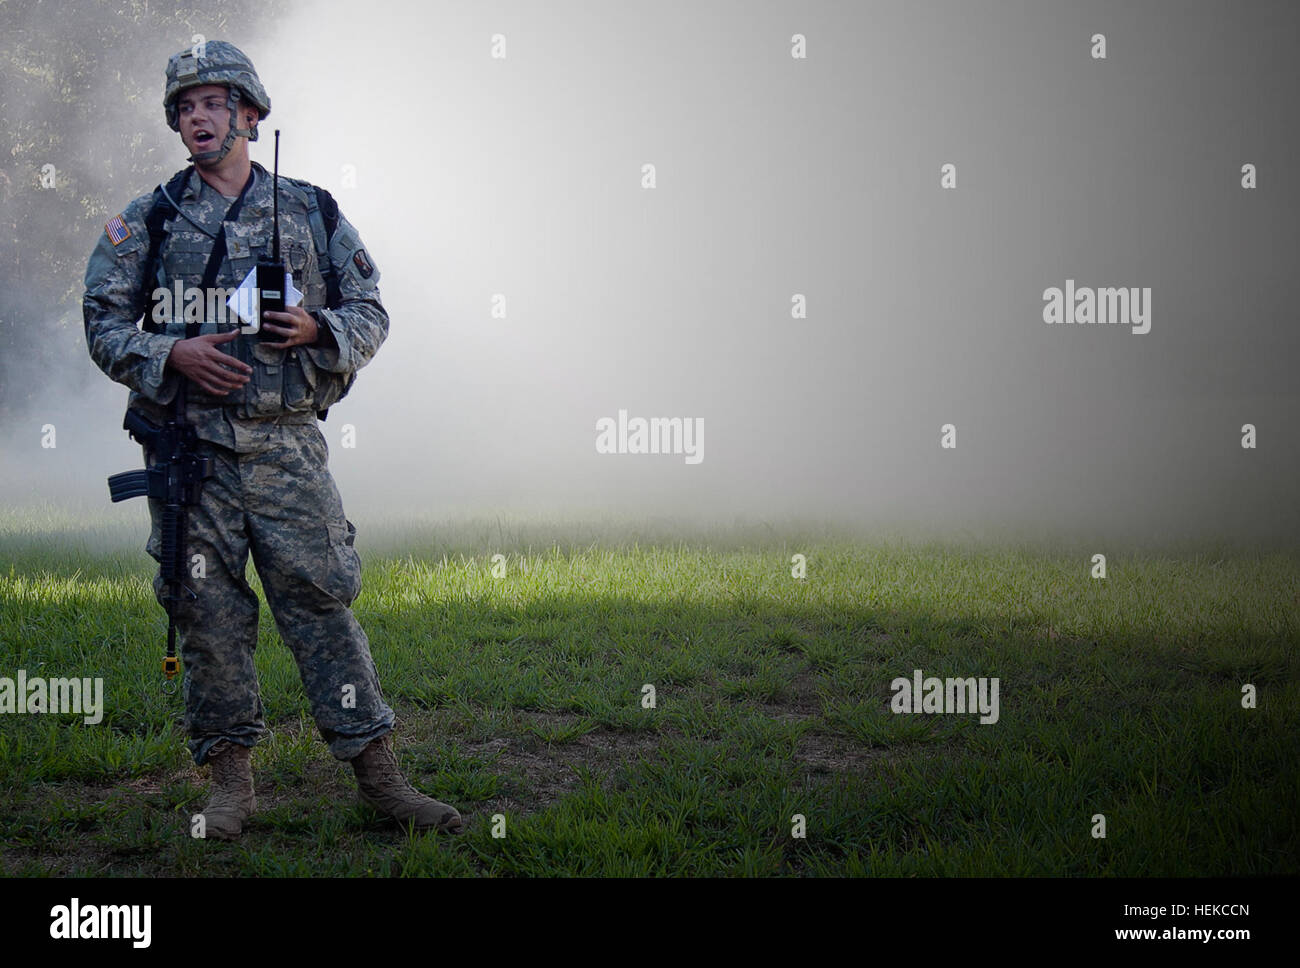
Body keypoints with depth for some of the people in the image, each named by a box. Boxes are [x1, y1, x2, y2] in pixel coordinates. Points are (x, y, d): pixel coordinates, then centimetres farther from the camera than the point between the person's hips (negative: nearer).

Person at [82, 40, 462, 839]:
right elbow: (105, 325, 6)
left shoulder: (311, 214, 10)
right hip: (188, 447, 0)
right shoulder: (146, 222, 8)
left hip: (285, 445, 0)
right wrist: (173, 355, -12)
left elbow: (371, 313, 11)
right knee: (209, 615, 2)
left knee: (323, 601, -2)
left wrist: (317, 330, -10)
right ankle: (230, 780, 14)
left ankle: (380, 776, 3)